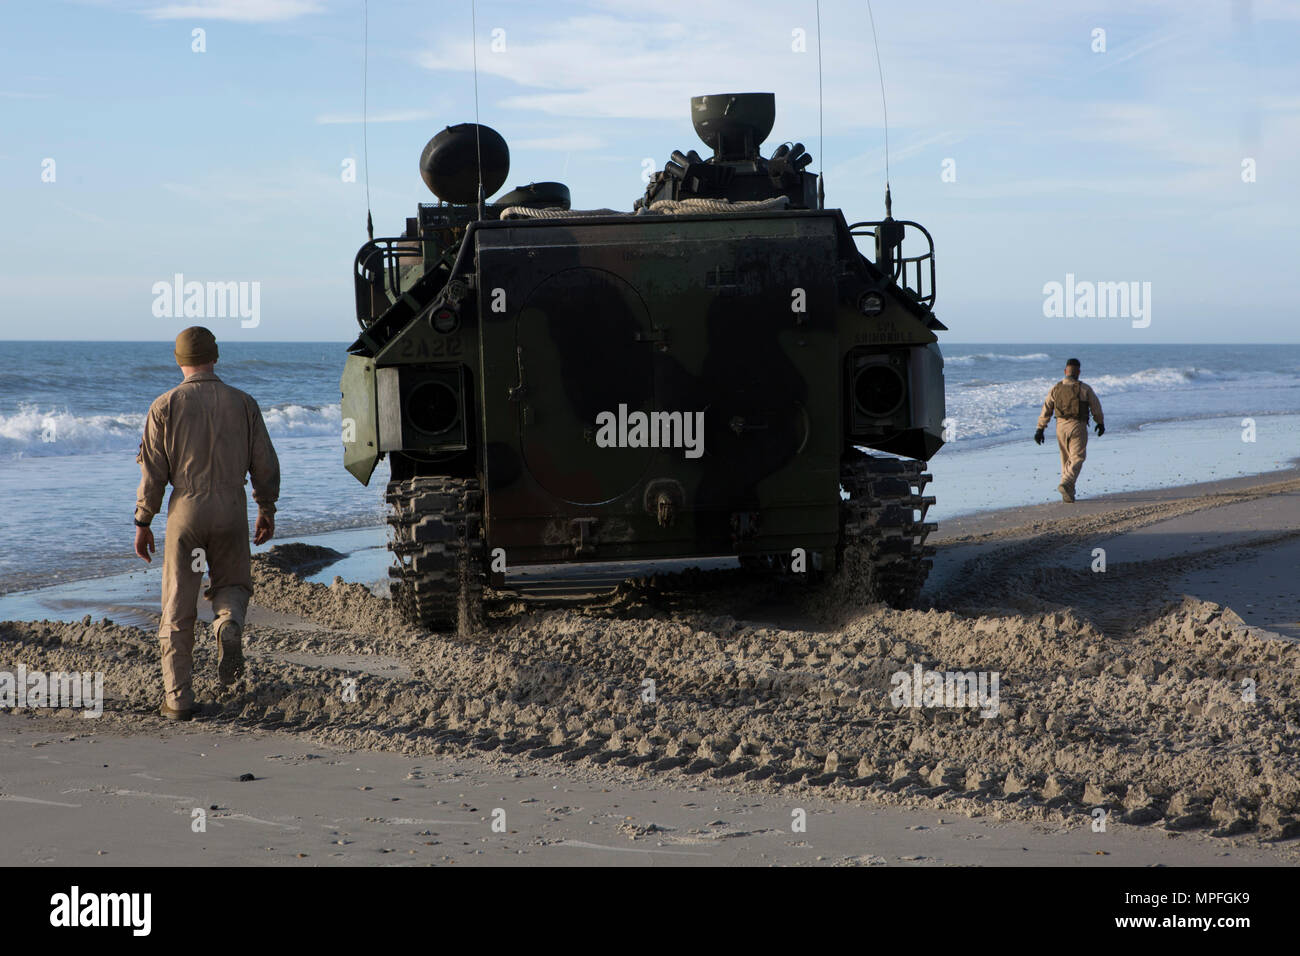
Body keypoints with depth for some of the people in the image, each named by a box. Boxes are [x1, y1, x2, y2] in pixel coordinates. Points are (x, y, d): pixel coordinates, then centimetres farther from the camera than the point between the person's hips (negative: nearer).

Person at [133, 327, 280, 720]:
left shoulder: (166, 406, -3)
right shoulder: (243, 403, 2)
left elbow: (153, 471, -4)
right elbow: (265, 464, 4)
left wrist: (142, 523, 4)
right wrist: (267, 510, 18)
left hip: (186, 510, -1)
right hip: (231, 510, 1)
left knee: (178, 609, 6)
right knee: (232, 583, 21)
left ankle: (178, 698, 5)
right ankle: (229, 626, -14)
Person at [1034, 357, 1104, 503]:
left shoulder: (1056, 388, 0)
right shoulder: (1085, 389, -7)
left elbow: (1046, 409, 1)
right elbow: (1096, 407, 3)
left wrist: (1040, 429, 6)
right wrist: (1100, 423, 19)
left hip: (1061, 426, 4)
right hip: (1078, 426, -4)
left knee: (1066, 459, 16)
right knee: (1077, 459, 0)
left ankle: (1068, 494, 20)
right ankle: (1065, 484, -23)